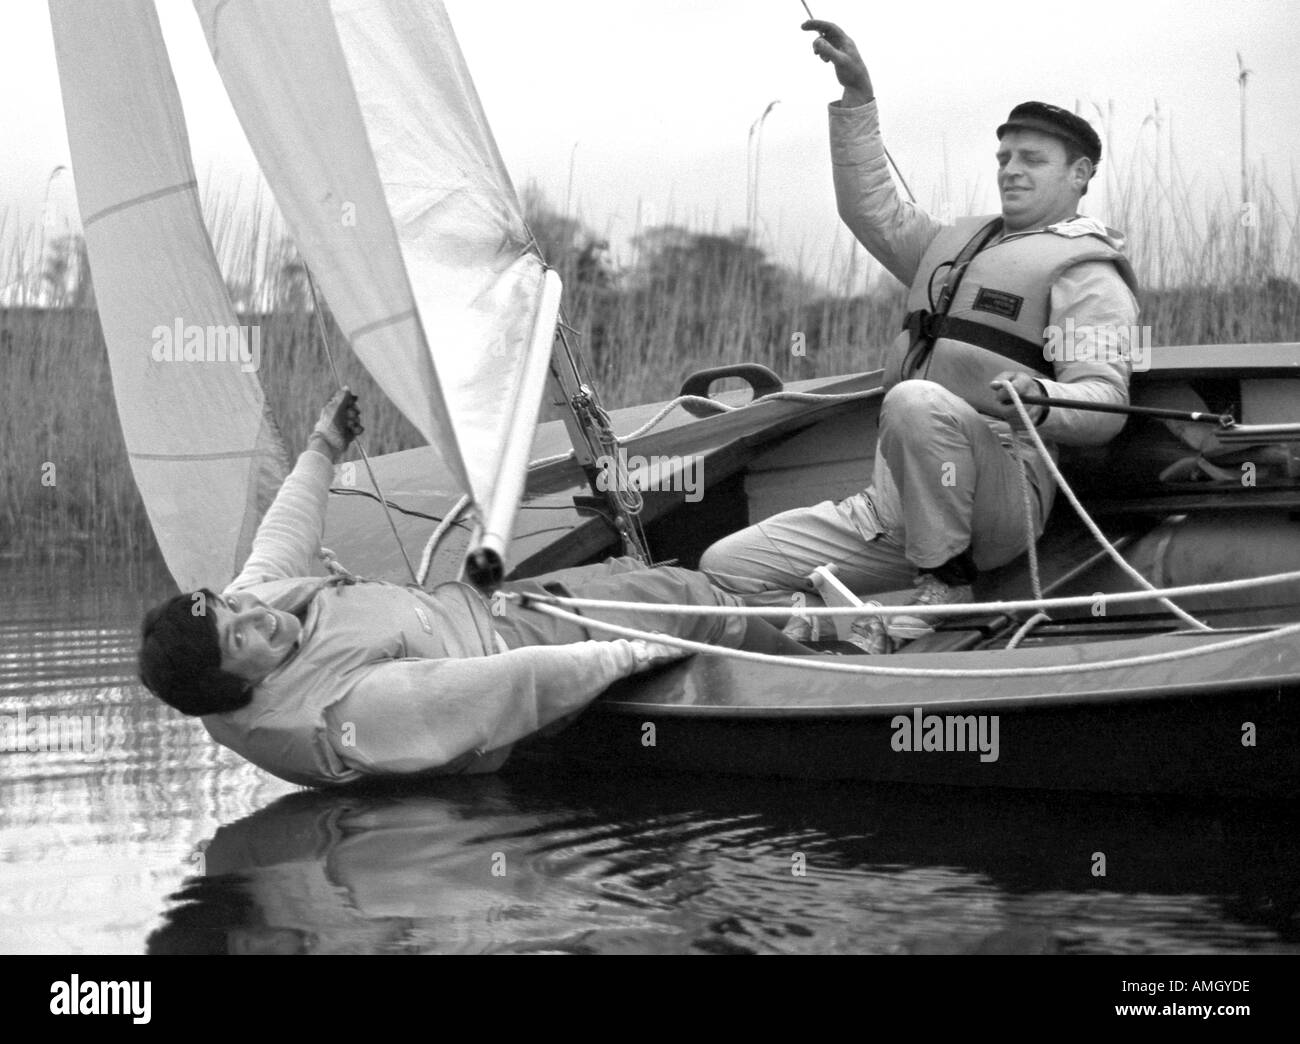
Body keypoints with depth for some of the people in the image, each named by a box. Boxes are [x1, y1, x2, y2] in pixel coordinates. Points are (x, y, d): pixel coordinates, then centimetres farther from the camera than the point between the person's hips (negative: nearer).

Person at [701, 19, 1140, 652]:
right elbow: (872, 209, 28)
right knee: (725, 568, -5)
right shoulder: (958, 243, 27)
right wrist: (857, 97, 21)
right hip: (889, 514, 7)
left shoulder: (1087, 272, 1)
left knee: (916, 403, -40)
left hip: (1002, 497, -7)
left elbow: (1105, 401, -11)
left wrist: (1040, 402, -34)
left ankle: (946, 590, -25)